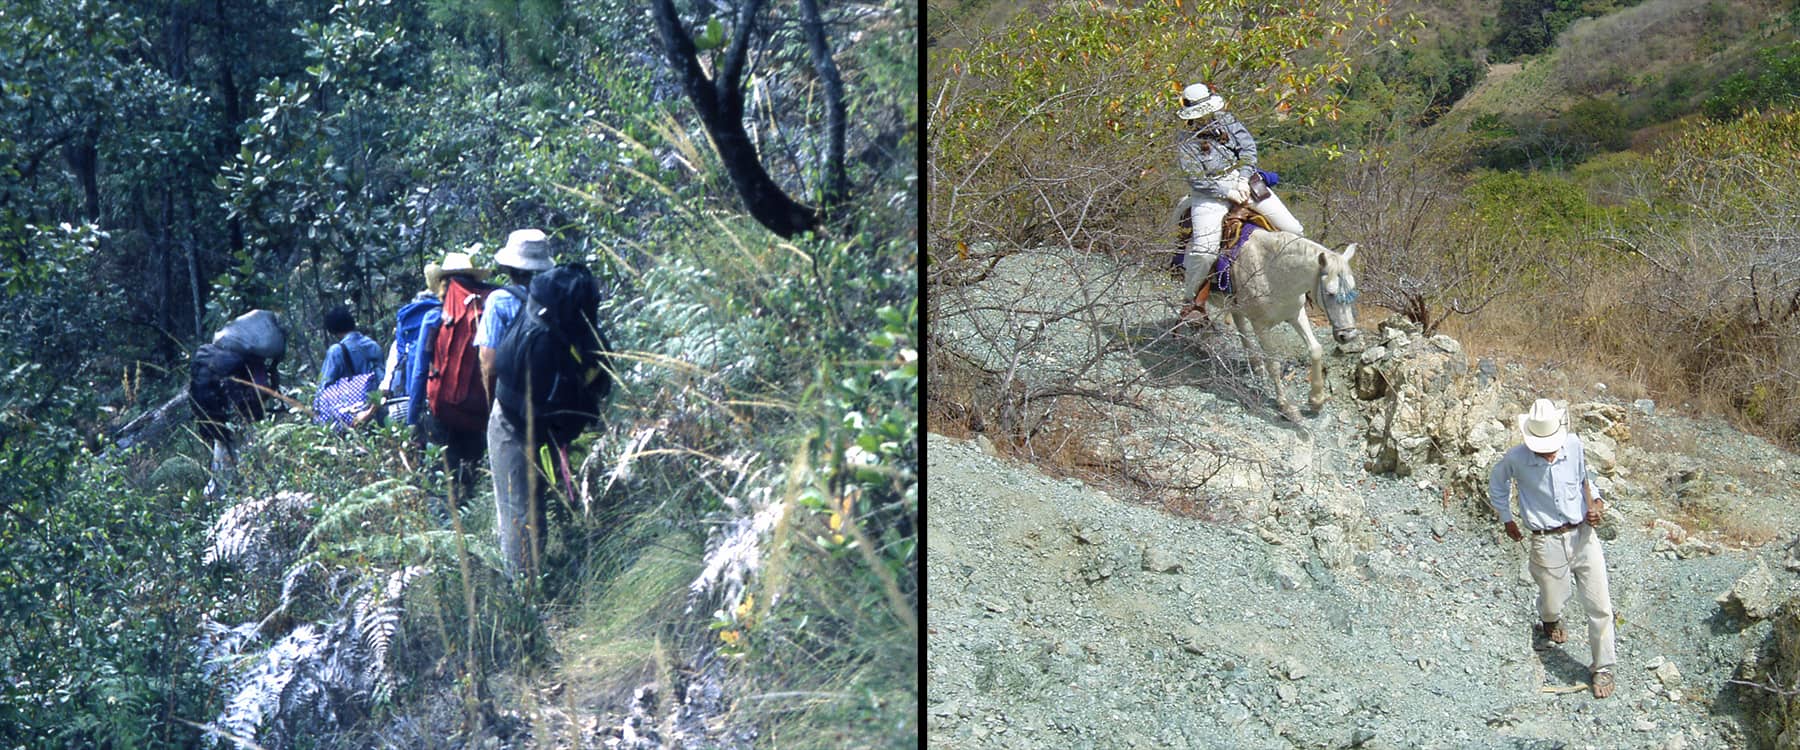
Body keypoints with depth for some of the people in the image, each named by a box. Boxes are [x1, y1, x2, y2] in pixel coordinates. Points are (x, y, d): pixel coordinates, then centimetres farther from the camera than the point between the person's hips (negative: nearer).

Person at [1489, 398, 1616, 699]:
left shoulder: (1574, 444, -6)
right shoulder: (1516, 458, -11)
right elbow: (1496, 485, 10)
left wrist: (1594, 502, -2)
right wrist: (1507, 519, 12)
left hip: (1583, 535, 2)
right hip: (1547, 542, -2)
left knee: (1600, 607, 2)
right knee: (1552, 604, 11)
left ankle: (1602, 667, 18)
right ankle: (1550, 624, 50)